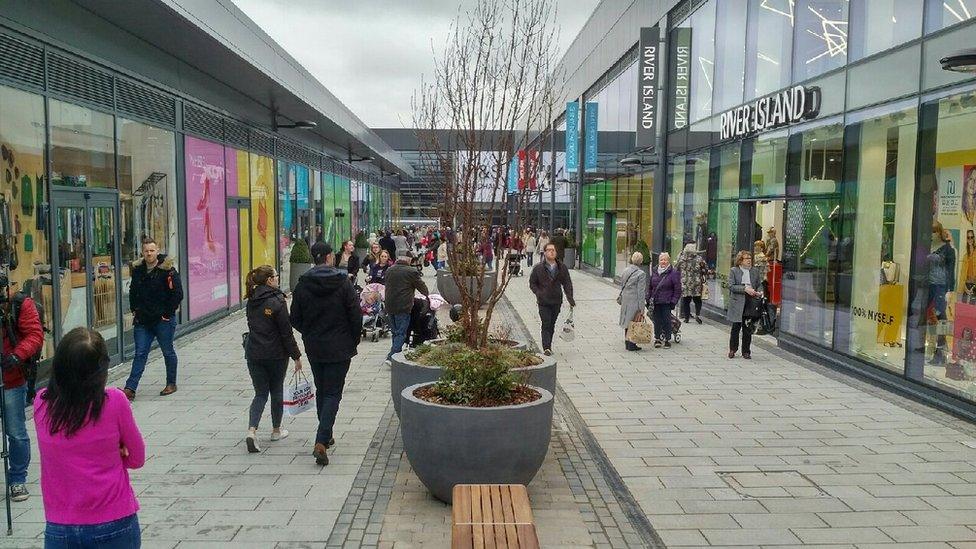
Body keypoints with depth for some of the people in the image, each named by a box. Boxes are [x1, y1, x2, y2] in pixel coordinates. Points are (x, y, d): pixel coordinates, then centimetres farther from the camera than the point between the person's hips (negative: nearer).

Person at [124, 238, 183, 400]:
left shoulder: (167, 270, -10)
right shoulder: (137, 269, 7)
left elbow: (178, 294, -11)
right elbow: (133, 291, 21)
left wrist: (168, 313, -11)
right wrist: (134, 311, 12)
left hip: (163, 320, -4)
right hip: (142, 320, 4)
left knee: (168, 352, 9)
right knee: (140, 353, 2)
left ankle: (171, 384, 22)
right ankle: (130, 389, -1)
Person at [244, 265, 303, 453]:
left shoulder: (251, 301, 4)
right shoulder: (277, 302, -16)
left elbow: (252, 327, 10)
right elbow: (286, 332, -14)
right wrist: (296, 356, -7)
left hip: (253, 354, 5)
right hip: (276, 355, -5)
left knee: (260, 393, 10)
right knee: (276, 391, 13)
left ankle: (251, 431, -8)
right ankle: (276, 431, 27)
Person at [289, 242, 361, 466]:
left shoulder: (302, 285, -3)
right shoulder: (343, 283, -11)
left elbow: (295, 319, 0)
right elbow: (356, 315, -11)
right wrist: (354, 340, 4)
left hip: (313, 348, 3)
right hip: (339, 348, -3)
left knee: (321, 391, 19)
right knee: (333, 393, 1)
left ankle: (326, 436, 29)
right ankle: (322, 441, -11)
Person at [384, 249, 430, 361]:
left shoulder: (389, 271, 9)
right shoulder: (411, 272, -9)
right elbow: (421, 286, 4)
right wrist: (428, 294, 25)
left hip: (390, 306, 6)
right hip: (403, 307, -6)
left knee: (395, 332, 17)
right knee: (401, 333, -3)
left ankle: (396, 353, 23)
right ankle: (392, 355, -11)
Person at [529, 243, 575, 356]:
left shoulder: (562, 267, 3)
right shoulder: (538, 268, -3)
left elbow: (567, 283, 6)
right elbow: (532, 283, 5)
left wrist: (570, 299, -2)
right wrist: (538, 293, -10)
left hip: (557, 302, 3)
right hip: (543, 302, -3)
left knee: (552, 325, 11)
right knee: (546, 325, -9)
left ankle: (548, 346, 23)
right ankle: (546, 348, -10)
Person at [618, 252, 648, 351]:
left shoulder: (625, 271, 5)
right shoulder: (641, 274, -13)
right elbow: (641, 292, -13)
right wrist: (641, 308, -12)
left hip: (625, 299, 6)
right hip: (634, 301, -6)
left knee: (627, 323, 15)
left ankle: (627, 341, 22)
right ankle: (631, 344, 4)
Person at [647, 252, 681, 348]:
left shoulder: (673, 273, -4)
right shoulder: (654, 271, 10)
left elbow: (677, 289, -4)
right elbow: (650, 286, 17)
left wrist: (673, 301, -10)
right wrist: (648, 299, 11)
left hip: (666, 302, -4)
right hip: (655, 302, 4)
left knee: (666, 321, -1)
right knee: (657, 320, 8)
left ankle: (667, 340, 10)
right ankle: (657, 338, 19)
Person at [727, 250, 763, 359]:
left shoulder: (755, 271, 11)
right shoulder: (733, 271, 1)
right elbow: (731, 286, -8)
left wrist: (758, 293, -1)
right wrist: (745, 289, -18)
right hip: (737, 303, -2)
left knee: (748, 328, 3)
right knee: (736, 327, 3)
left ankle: (746, 351, 12)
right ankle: (732, 350, 16)